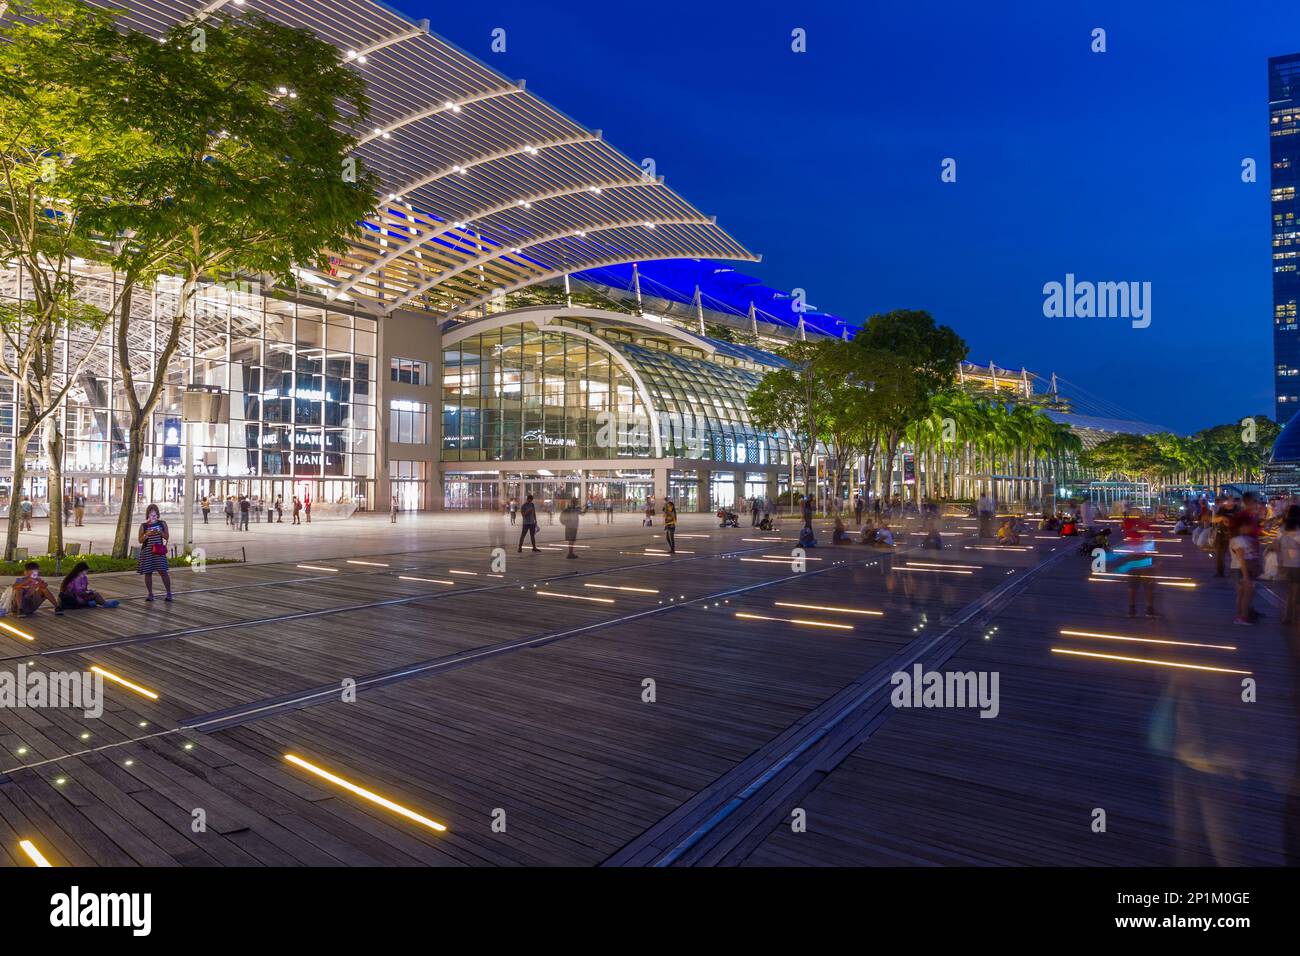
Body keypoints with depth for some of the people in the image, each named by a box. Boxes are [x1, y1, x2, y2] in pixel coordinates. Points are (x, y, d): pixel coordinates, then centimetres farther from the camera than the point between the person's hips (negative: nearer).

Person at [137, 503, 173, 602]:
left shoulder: (162, 523, 7)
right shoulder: (143, 526, 6)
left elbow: (167, 537, 3)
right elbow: (140, 540, 1)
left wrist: (160, 532, -15)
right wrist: (147, 534, -16)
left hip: (159, 551, -1)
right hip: (147, 551, 1)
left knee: (163, 571, -8)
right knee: (148, 572, 2)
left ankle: (169, 593, -1)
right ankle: (150, 594, 12)